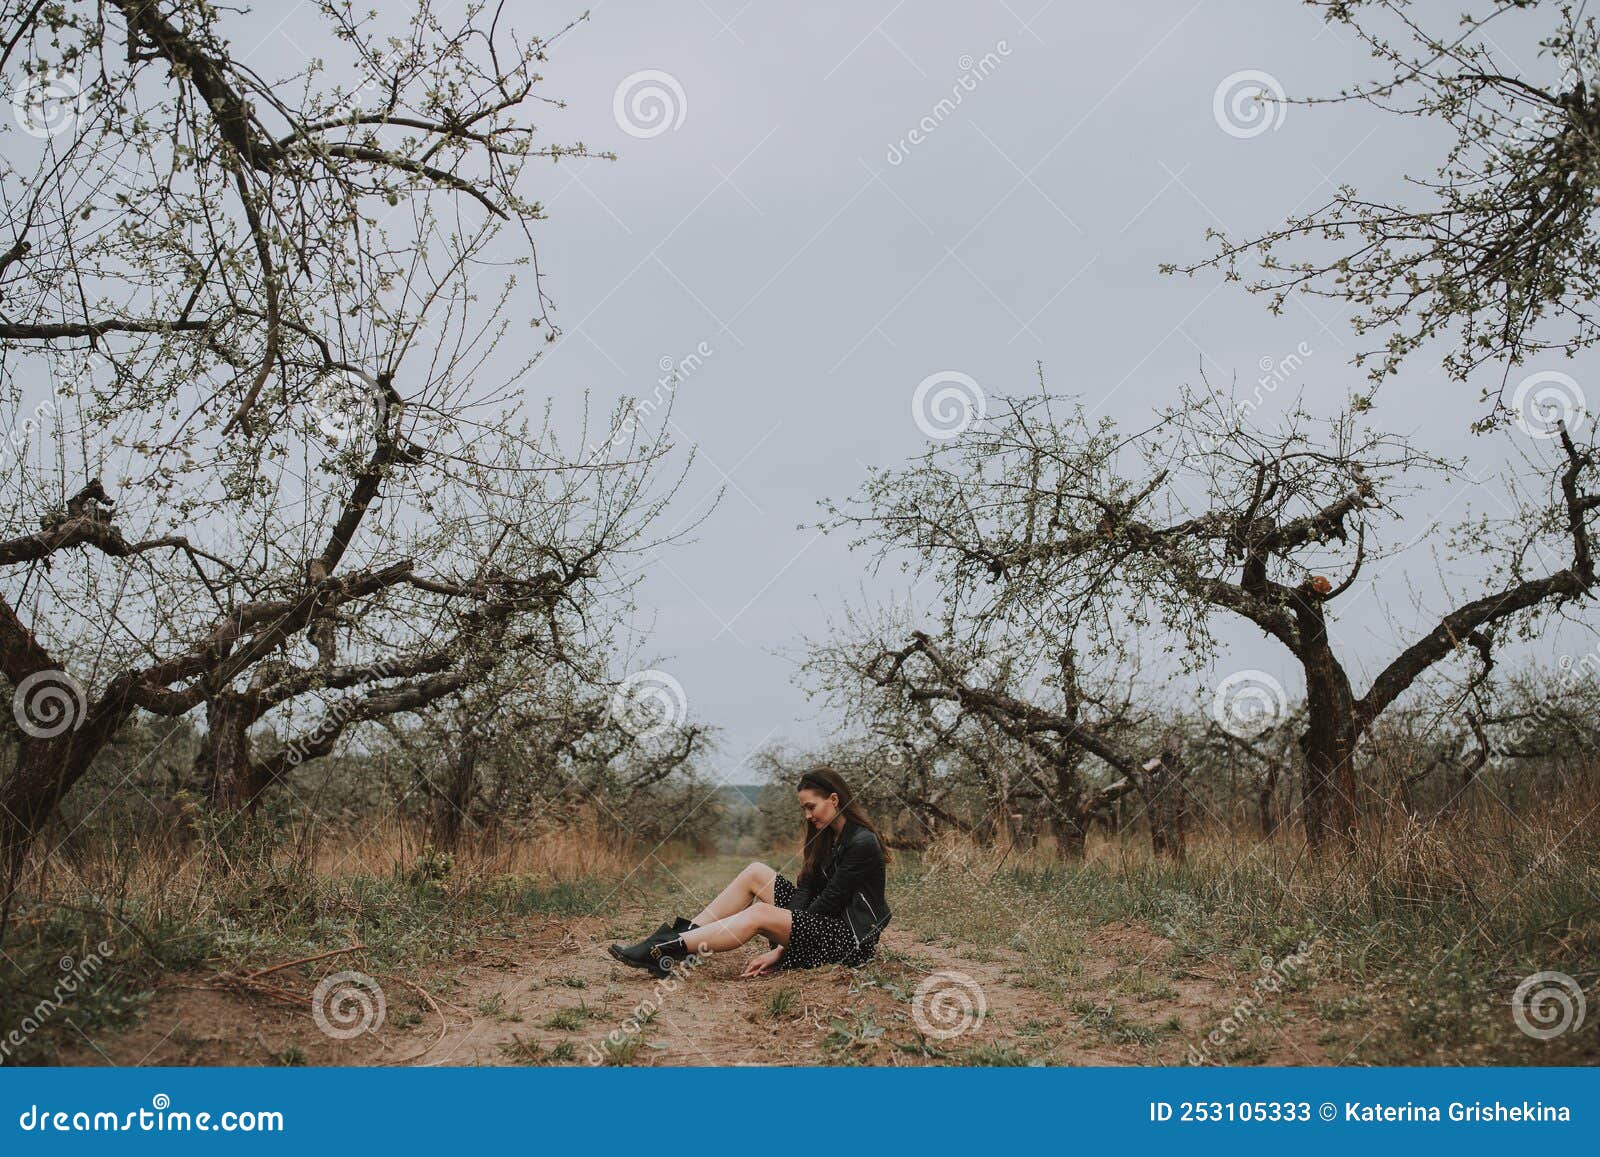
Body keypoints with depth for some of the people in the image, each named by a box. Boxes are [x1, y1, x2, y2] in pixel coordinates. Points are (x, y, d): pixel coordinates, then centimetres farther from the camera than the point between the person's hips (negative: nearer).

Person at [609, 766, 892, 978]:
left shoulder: (863, 844, -16)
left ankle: (663, 952, -29)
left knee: (759, 913, -26)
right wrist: (781, 945, -12)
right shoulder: (826, 837, 12)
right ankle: (682, 934, -8)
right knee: (755, 872, 0)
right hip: (823, 923, 9)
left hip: (851, 942, -9)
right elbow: (805, 893, 1)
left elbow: (829, 902, -19)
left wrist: (780, 950, -16)